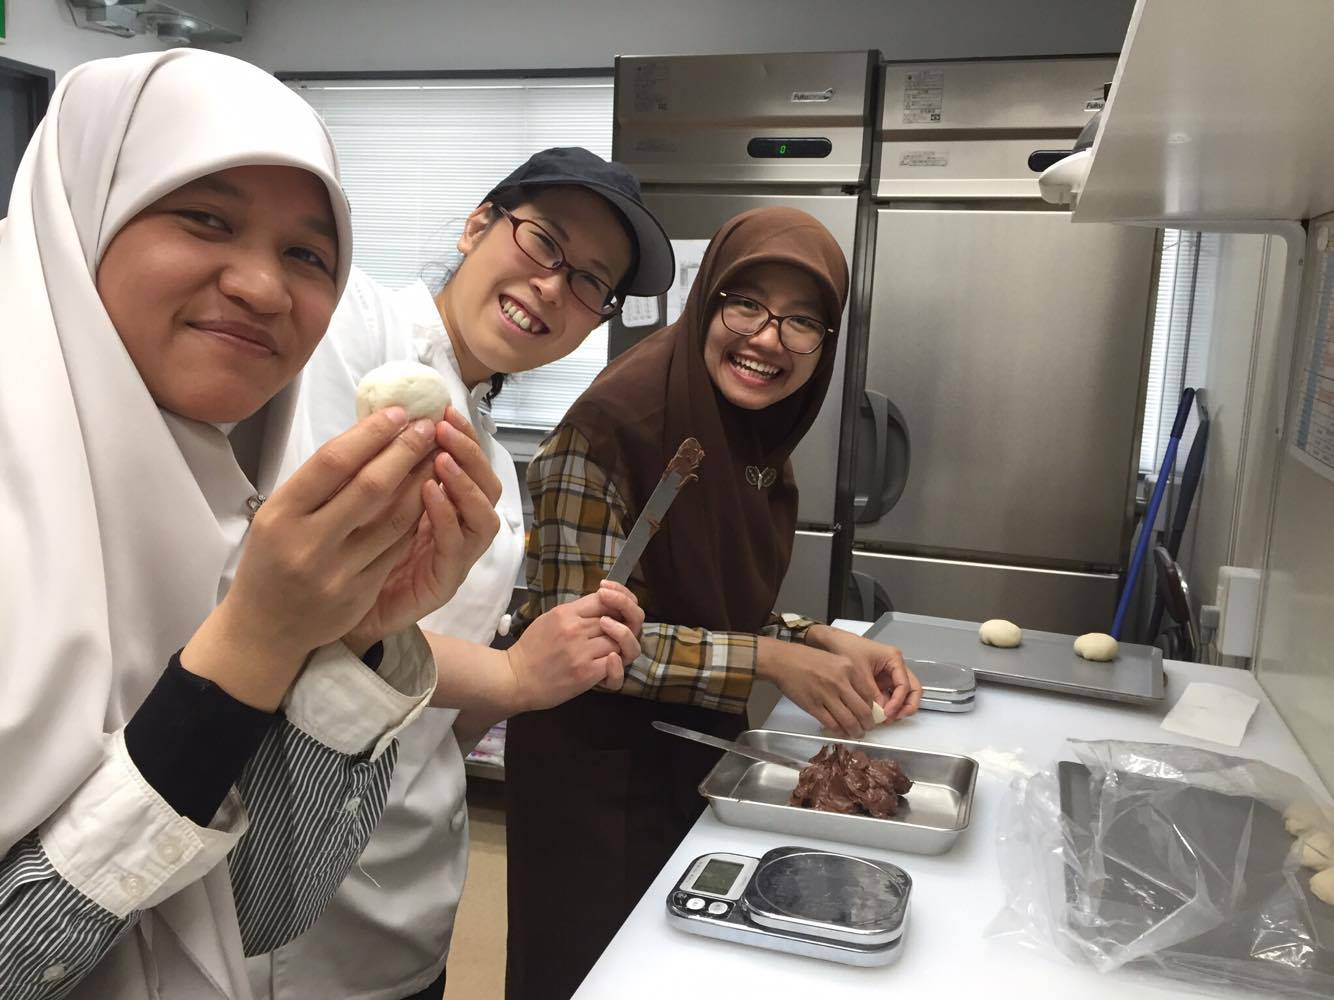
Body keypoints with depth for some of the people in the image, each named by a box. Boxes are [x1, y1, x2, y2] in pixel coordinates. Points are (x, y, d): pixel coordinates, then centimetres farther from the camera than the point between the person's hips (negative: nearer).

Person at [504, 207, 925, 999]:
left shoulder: (759, 437, 0)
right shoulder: (615, 423, -23)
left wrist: (823, 642, -8)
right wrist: (769, 660, -25)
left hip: (702, 756, 7)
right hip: (597, 766, -7)